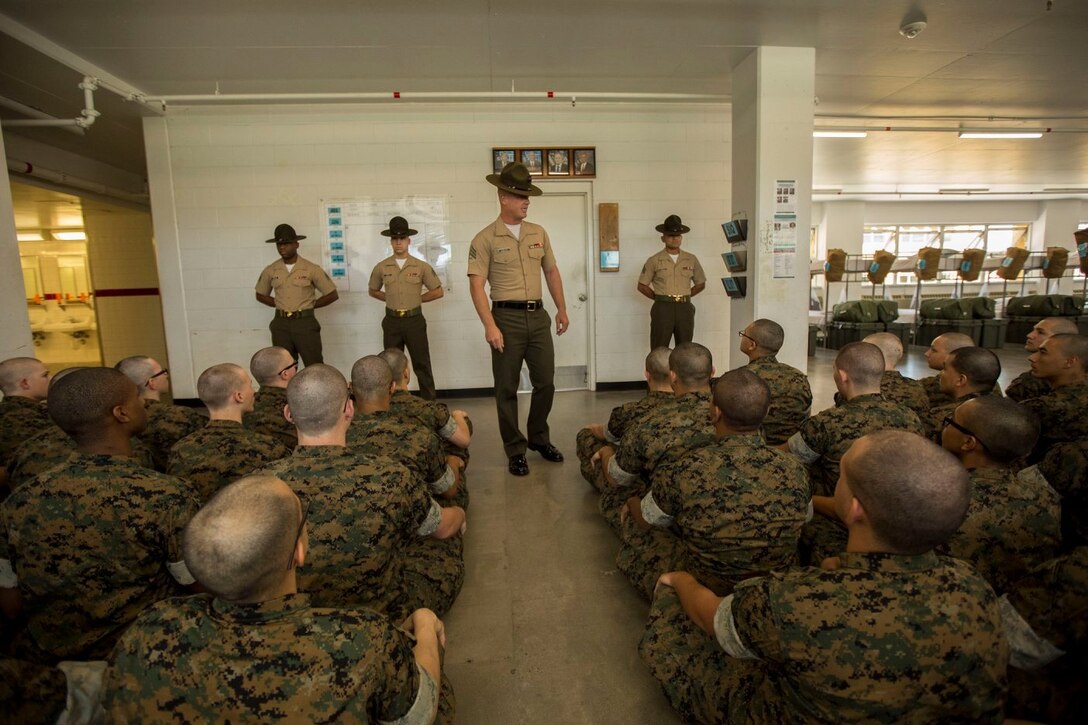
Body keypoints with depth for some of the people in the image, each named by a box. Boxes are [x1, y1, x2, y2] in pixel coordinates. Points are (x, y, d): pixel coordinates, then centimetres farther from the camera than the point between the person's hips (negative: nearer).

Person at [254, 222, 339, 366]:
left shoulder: (311, 269, -5)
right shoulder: (270, 271, 4)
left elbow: (332, 295, -1)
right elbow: (261, 295, 19)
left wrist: (309, 305, -1)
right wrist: (280, 304, 5)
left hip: (305, 322, -3)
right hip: (281, 324, 3)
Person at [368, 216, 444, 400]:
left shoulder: (421, 266, -2)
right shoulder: (381, 267, 3)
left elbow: (438, 291, 4)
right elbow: (373, 291, 18)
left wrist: (418, 299, 1)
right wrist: (390, 299, 5)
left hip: (414, 320, -2)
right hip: (392, 321, 2)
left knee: (422, 364, 3)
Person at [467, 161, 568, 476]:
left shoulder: (539, 233, 11)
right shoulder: (485, 239, -5)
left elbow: (552, 272, 18)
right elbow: (476, 284, -12)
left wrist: (562, 309, 16)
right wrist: (489, 326, -20)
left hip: (538, 316, 5)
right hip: (507, 318, -5)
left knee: (545, 382, 11)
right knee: (507, 389, 4)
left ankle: (539, 438, 32)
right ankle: (515, 451, 19)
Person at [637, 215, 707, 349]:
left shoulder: (691, 259, 8)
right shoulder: (654, 261, 0)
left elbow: (701, 284, 18)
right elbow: (642, 286, 4)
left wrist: (684, 296, 9)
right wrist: (660, 298, 2)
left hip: (685, 308, 3)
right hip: (662, 308, -3)